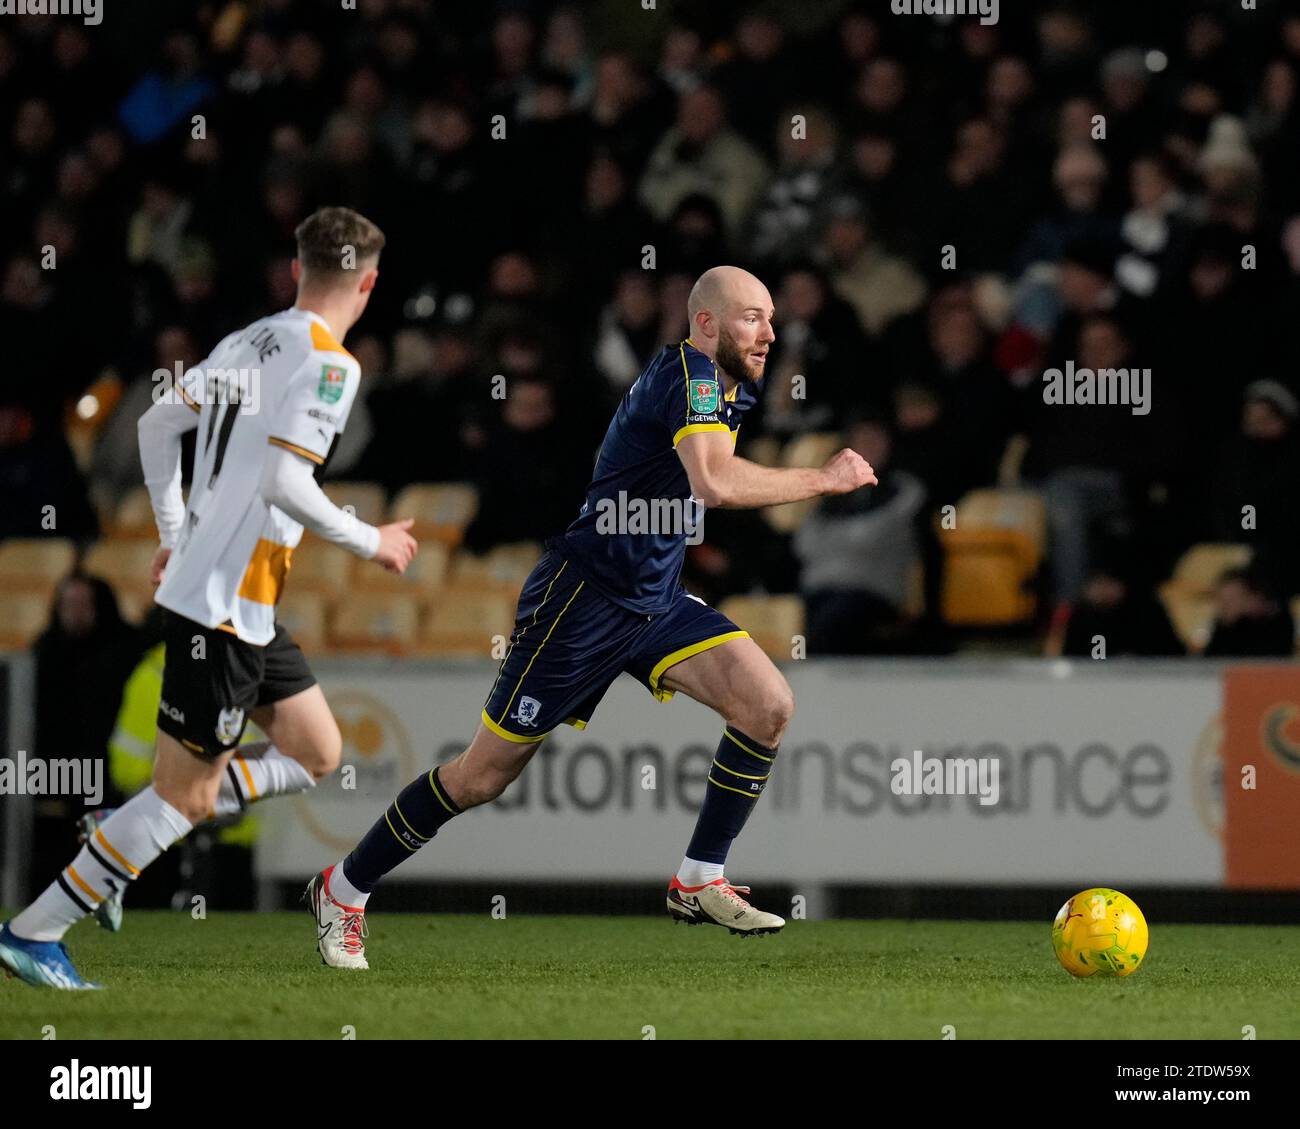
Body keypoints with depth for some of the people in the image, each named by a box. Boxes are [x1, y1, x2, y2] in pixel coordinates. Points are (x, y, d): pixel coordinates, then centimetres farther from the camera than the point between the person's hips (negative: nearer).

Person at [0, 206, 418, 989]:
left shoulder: (249, 341, 11)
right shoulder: (329, 361, -14)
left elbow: (158, 425, 17)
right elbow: (284, 482, -23)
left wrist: (176, 536, 25)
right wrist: (370, 542, -10)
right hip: (226, 606, -9)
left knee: (317, 757, 15)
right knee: (185, 793, -3)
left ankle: (124, 842, 12)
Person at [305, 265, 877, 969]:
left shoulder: (733, 388, 9)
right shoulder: (687, 371, -18)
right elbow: (714, 482, -35)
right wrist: (823, 480, -26)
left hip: (658, 601, 8)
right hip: (584, 596, -8)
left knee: (768, 705, -13)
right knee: (484, 776, -1)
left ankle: (699, 882, -1)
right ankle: (344, 889, 17)